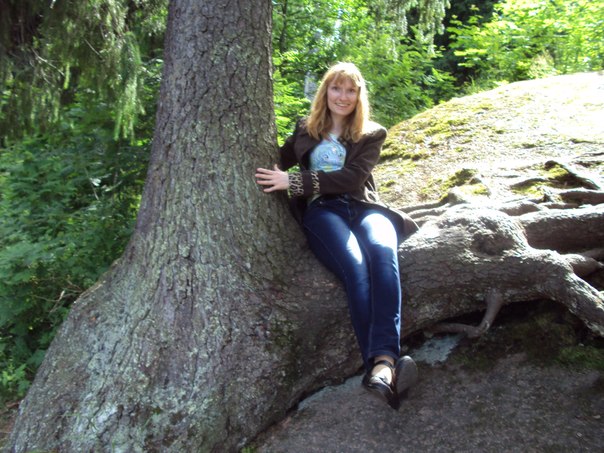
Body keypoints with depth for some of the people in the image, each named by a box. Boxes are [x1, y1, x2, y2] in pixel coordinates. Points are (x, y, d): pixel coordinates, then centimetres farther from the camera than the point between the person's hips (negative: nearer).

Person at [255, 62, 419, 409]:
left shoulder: (372, 134, 18)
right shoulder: (306, 131, 24)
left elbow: (353, 177, 0)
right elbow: (278, 163, 30)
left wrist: (294, 181, -11)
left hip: (364, 207, 1)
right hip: (322, 211, 0)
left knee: (383, 252, -37)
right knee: (355, 265, -35)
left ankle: (384, 361, -53)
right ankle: (383, 366, -49)